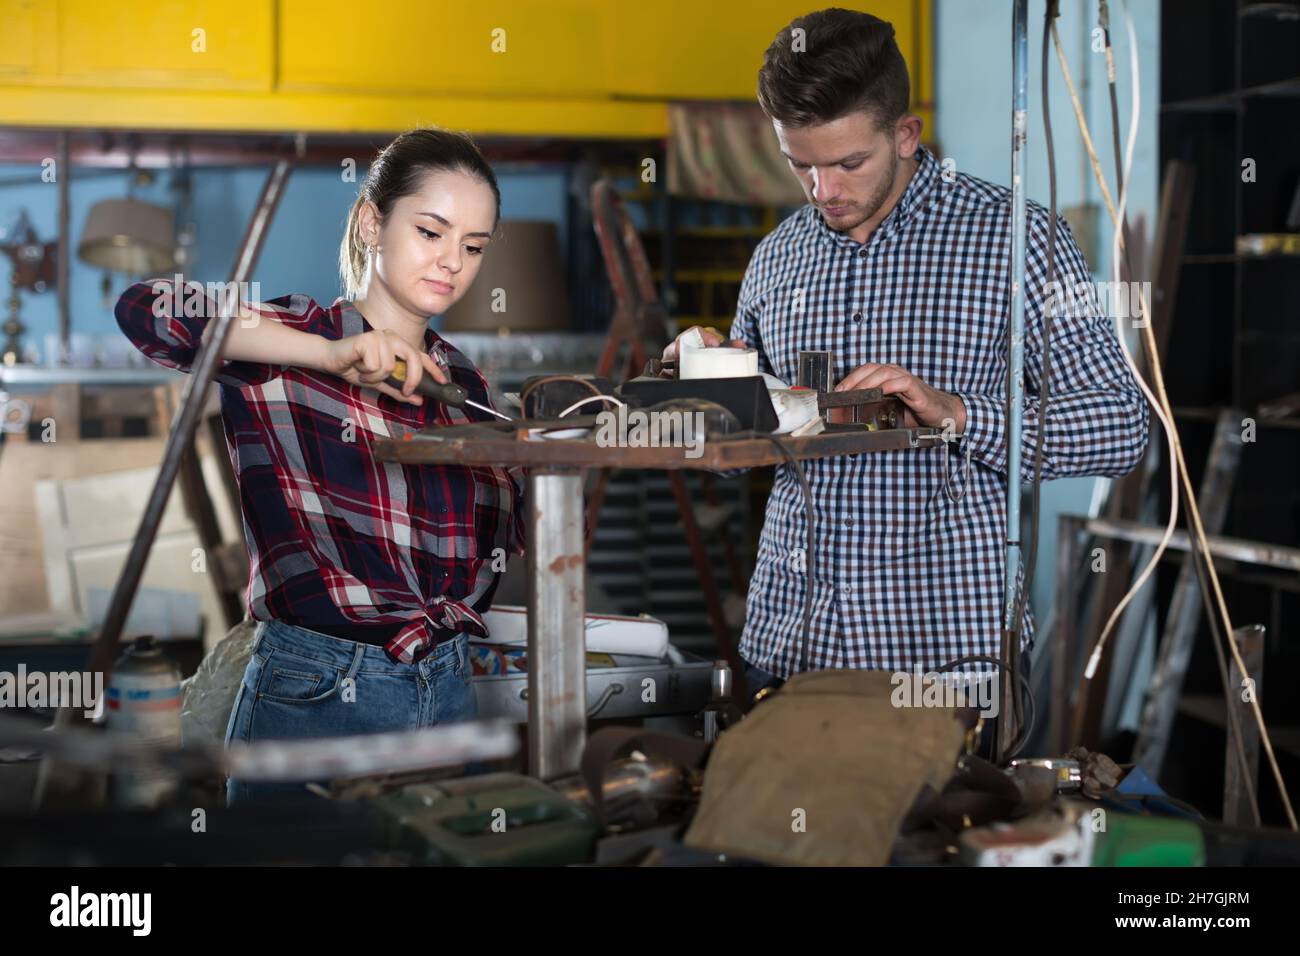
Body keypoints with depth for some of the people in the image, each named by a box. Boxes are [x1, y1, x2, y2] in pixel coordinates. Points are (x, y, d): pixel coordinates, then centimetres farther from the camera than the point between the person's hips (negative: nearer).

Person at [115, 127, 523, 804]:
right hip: (313, 698, -5)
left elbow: (502, 540, 16)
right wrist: (330, 355, -27)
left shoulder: (462, 381, 13)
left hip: (451, 694, 5)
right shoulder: (285, 343, -4)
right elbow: (143, 309, -23)